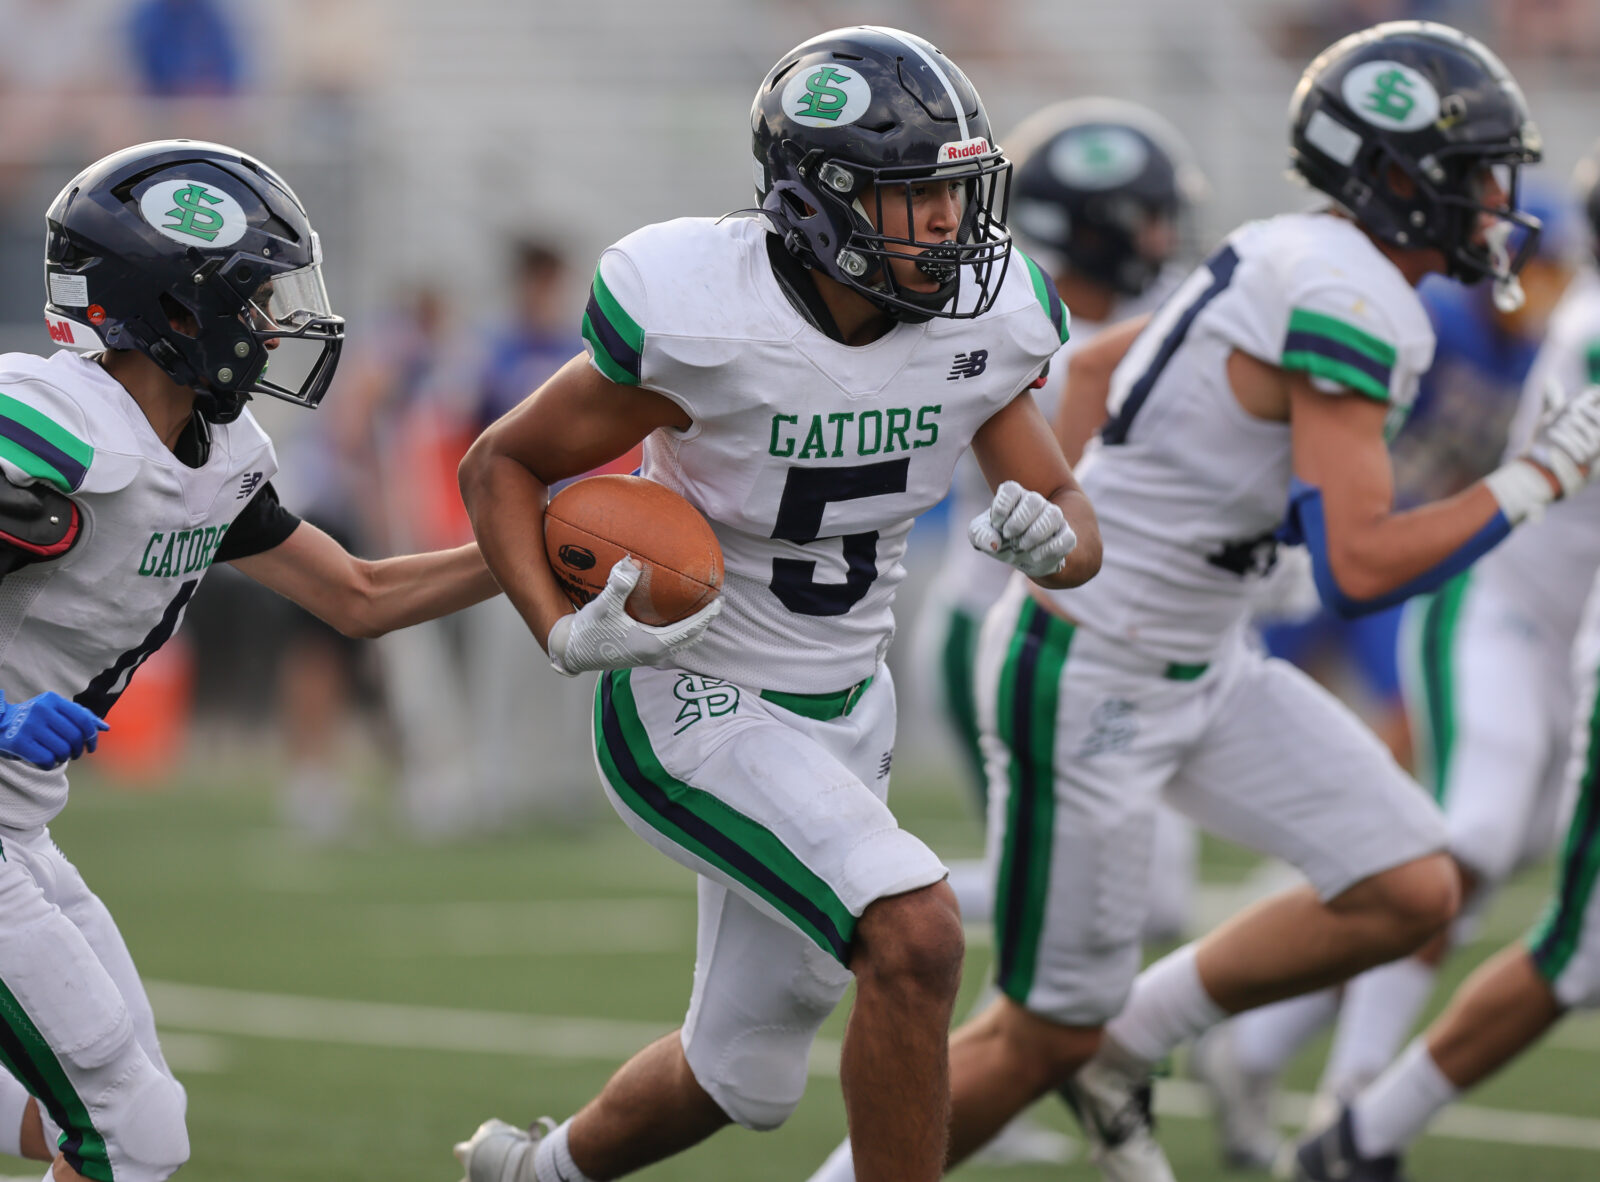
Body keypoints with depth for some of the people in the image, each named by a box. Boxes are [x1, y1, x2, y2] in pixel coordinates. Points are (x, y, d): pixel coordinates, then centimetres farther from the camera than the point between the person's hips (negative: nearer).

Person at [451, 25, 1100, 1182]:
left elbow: (1078, 526, -1)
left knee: (745, 1080, 18)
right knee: (914, 934, -27)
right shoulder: (704, 325, -24)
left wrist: (1049, 536, -25)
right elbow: (502, 465, -11)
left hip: (845, 709, 7)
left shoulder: (978, 326, -9)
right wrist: (567, 634, -26)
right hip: (695, 710, -7)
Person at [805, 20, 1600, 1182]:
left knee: (1409, 893, 1)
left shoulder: (1293, 262, 6)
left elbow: (1094, 364, 19)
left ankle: (1125, 1047, 16)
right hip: (1090, 690, -9)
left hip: (1200, 669, 9)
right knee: (1047, 1033, 1)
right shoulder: (1347, 300, -23)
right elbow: (1362, 566, -28)